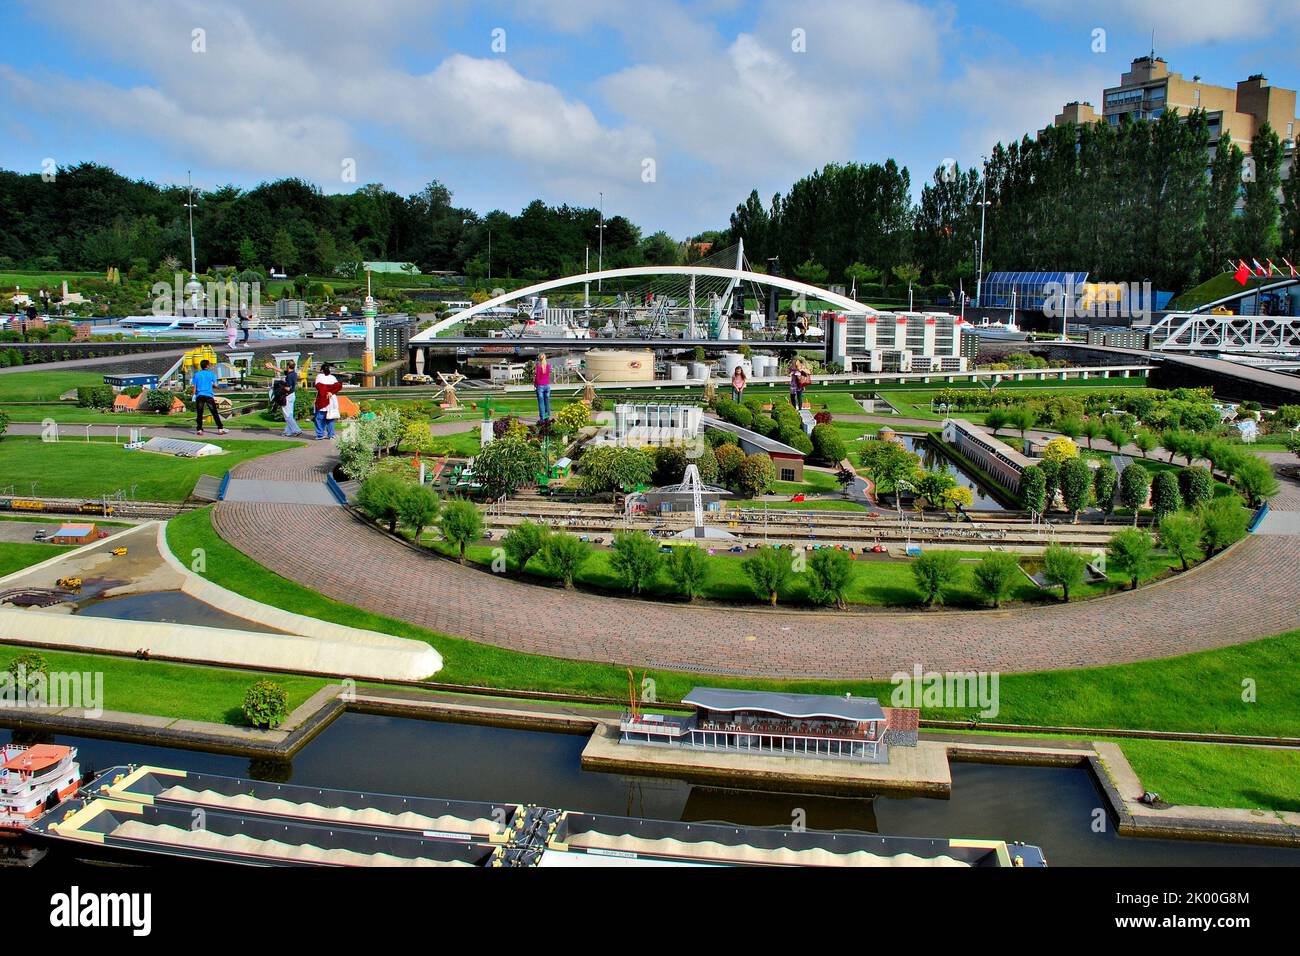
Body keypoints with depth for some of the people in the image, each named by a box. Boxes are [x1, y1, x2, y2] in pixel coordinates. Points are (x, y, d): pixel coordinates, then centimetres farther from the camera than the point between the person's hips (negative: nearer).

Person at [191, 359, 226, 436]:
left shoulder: (197, 374, 9)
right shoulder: (211, 374, 3)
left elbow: (194, 386, 6)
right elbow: (215, 385, -2)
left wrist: (194, 395, 12)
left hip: (199, 396, 2)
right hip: (209, 395, -2)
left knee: (199, 414, 5)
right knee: (215, 413, 1)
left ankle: (199, 430, 4)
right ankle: (220, 429, 0)